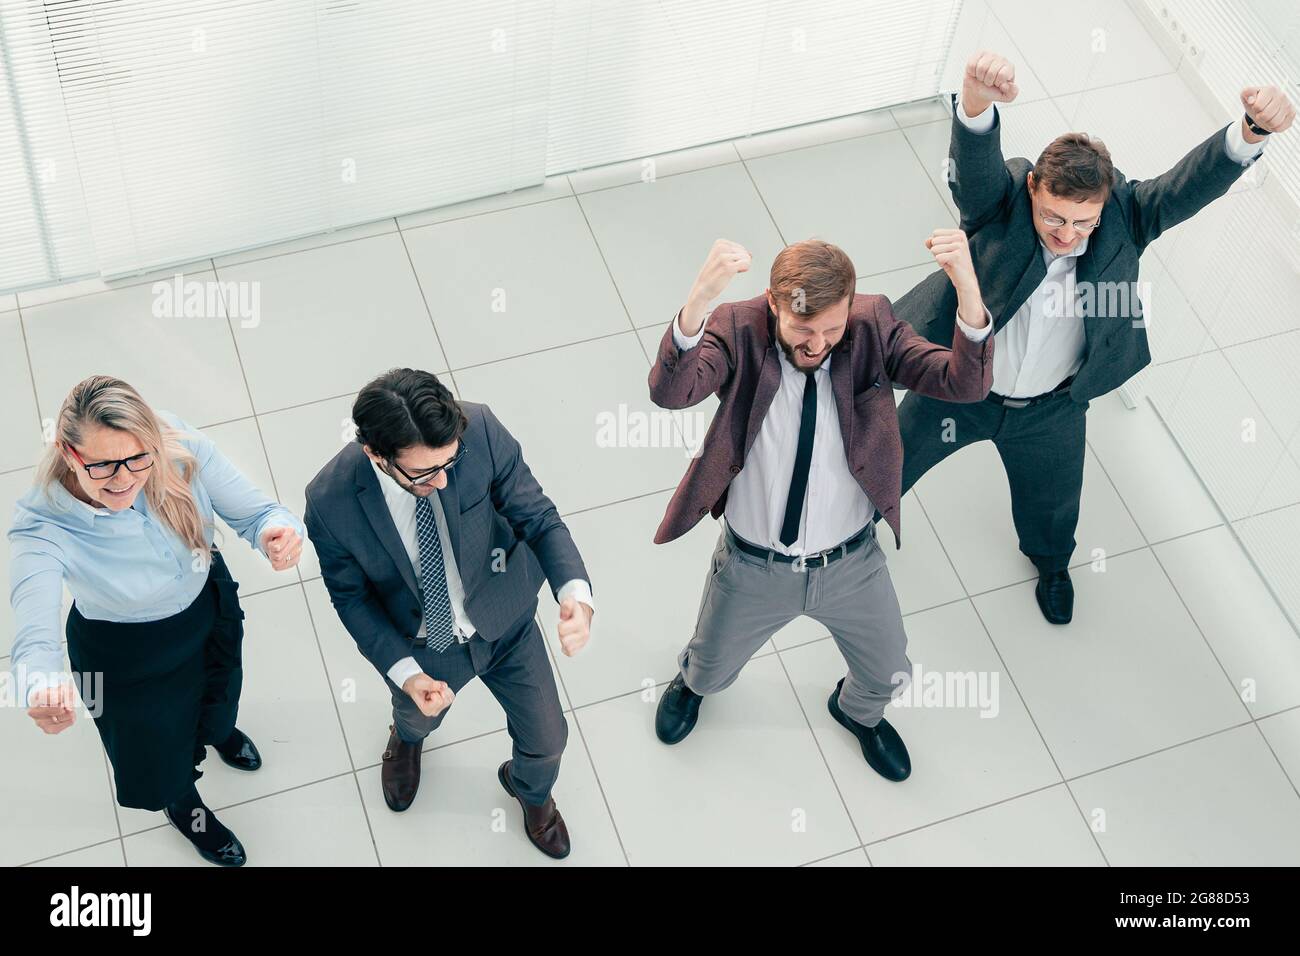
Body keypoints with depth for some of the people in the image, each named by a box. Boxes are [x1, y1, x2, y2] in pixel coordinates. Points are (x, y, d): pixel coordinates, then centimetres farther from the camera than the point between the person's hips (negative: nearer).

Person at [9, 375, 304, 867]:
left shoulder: (183, 450, -33)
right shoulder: (40, 528, -39)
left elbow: (255, 512, -26)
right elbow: (35, 634, -48)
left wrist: (277, 531, -52)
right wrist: (43, 687, -72)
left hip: (209, 609, 3)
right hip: (126, 654, -3)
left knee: (218, 697, 36)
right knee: (157, 748, 26)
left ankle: (214, 727, 77)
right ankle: (182, 804, 65)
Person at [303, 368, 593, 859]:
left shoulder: (481, 431, -34)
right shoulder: (331, 501, -33)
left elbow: (537, 516, -23)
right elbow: (351, 595, -15)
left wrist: (576, 593, -41)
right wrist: (405, 672, -25)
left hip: (505, 620, 0)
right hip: (422, 646, 0)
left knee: (546, 739, 18)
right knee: (418, 720, 32)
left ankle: (530, 789, 58)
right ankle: (405, 738, 74)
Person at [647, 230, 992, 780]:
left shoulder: (873, 329, -19)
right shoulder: (738, 330, -24)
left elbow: (966, 384, -32)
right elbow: (670, 393, -43)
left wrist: (968, 292, -52)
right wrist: (697, 301, -63)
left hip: (853, 563, 2)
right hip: (753, 566, -1)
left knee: (889, 676, 24)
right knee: (713, 671, 25)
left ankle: (858, 712, 62)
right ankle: (691, 682, 65)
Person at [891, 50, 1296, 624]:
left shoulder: (1123, 216, -22)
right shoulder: (1001, 200, -29)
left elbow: (1194, 182, -37)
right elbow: (973, 161, -50)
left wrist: (1252, 130, -59)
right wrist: (976, 100, -74)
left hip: (1052, 407, 3)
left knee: (1051, 500, 29)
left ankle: (1050, 561, 66)